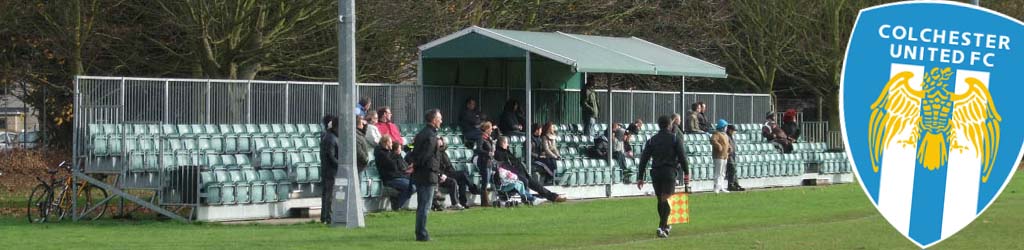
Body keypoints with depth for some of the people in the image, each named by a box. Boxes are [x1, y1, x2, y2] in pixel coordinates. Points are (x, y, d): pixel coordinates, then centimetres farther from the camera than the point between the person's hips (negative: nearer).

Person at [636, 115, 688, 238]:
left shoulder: (652, 140, 8)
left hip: (656, 173, 4)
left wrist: (640, 177, 7)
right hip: (669, 172, -4)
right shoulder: (675, 139, -1)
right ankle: (661, 228, -19)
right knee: (666, 200, -5)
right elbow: (682, 158, -5)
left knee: (660, 200, 17)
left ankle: (665, 226, 31)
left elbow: (644, 159, 5)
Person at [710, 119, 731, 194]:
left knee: (722, 173, 16)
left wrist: (729, 147, 15)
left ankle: (721, 188, 23)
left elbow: (727, 142, 33)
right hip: (719, 156, -11)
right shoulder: (716, 134, -14)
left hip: (725, 156, 11)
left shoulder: (724, 134, 19)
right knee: (718, 173, -13)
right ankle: (716, 188, -14)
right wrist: (719, 146, -34)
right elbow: (713, 140, -31)